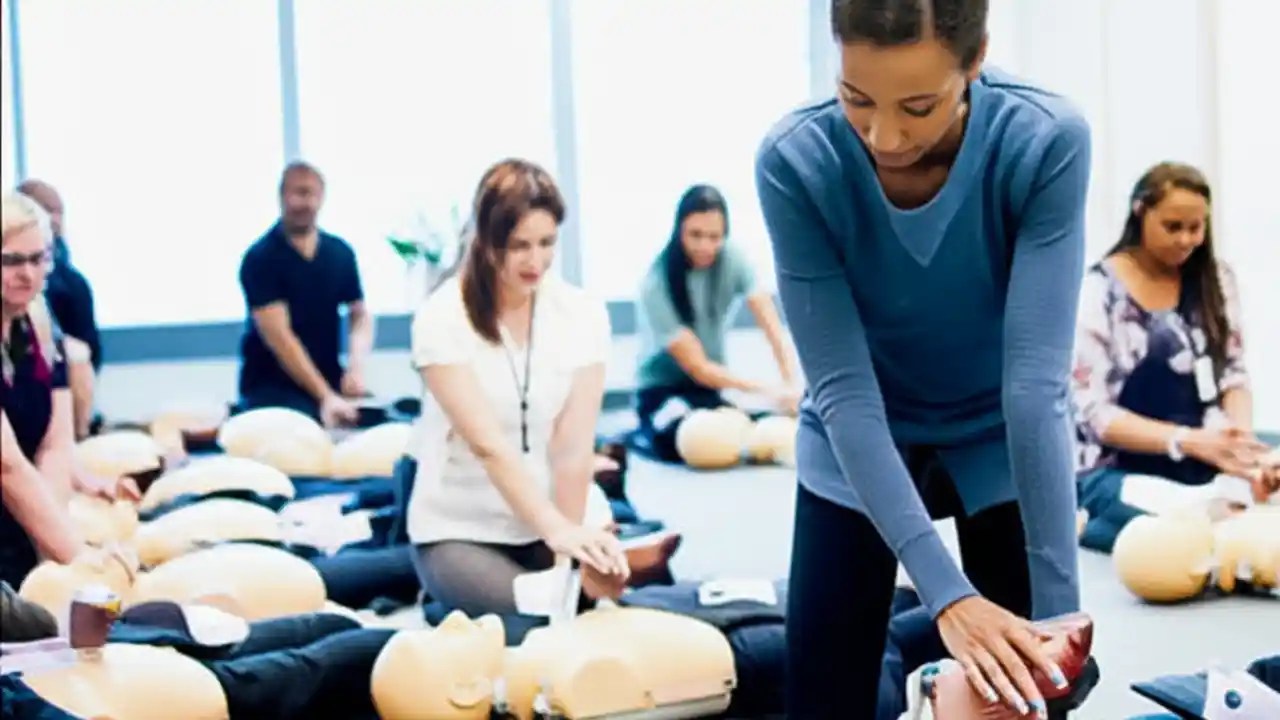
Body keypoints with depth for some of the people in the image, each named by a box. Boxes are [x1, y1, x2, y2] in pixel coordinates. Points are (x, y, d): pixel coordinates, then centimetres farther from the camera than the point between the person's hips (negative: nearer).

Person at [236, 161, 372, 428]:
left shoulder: (341, 252, 5)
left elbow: (360, 314, 11)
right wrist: (325, 396, -26)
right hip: (272, 389, -4)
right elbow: (278, 335, -18)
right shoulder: (261, 258, -11)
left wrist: (356, 365, -12)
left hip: (329, 384, 4)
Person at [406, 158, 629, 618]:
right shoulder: (443, 319, -15)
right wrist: (556, 531, -37)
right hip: (459, 530, -3)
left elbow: (574, 446, -11)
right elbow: (486, 443, -25)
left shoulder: (582, 314, -5)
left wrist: (569, 539, -19)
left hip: (549, 525, 3)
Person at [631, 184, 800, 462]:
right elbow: (697, 368, -24)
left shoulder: (733, 261, -14)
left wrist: (792, 386, -35)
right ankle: (641, 438, 1)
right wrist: (767, 390, -32)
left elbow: (773, 329, -19)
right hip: (661, 389, -4)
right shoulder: (656, 285, -24)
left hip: (710, 386, 4)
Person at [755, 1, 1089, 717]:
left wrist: (1059, 602, -30)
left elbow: (1037, 379, -29)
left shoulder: (1048, 142, -28)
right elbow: (842, 388, -27)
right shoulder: (795, 161, -27)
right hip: (856, 453, 0)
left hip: (1003, 443, 0)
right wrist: (945, 593, -34)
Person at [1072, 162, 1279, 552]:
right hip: (1120, 468, -4)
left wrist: (1243, 443, -17)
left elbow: (1234, 377, 5)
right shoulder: (1099, 291, -8)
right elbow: (1093, 413, -12)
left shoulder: (1216, 279, 7)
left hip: (1201, 457, 4)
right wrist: (1188, 440, -26)